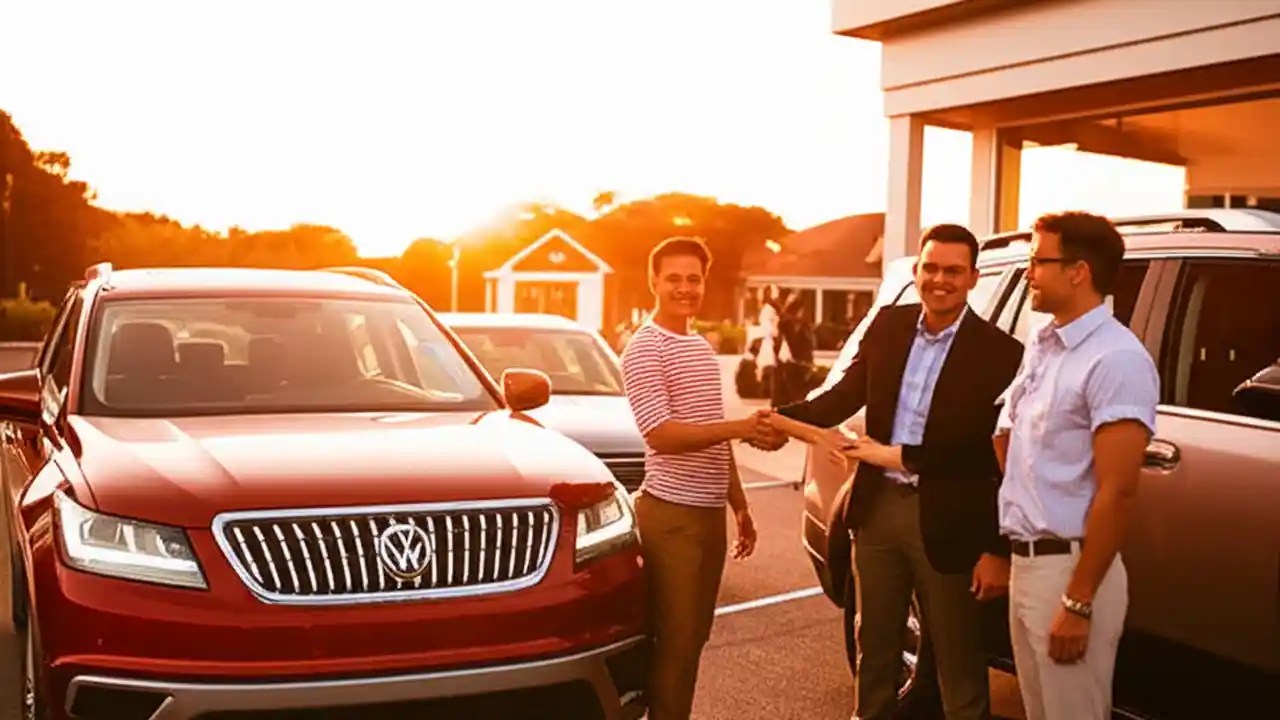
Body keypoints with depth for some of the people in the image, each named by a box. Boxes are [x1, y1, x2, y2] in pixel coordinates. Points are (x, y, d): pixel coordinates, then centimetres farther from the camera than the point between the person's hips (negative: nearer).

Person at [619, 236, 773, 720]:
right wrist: (741, 427, -27)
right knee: (674, 640, -1)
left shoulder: (703, 347, 14)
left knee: (695, 635, 15)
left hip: (710, 512, 8)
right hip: (670, 515, -8)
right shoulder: (644, 348, -11)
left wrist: (740, 506, 20)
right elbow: (661, 435, -21)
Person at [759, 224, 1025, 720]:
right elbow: (846, 394, 1)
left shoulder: (999, 354, -12)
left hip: (945, 522, -4)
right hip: (879, 509, 5)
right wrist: (783, 419, -17)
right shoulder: (888, 326, 2)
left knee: (957, 664, 11)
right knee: (874, 647, 20)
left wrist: (1000, 550, -11)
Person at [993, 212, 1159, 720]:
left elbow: (1116, 492, -20)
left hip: (1068, 568, -8)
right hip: (1025, 564, 8)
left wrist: (1078, 601, -19)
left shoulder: (1115, 358, -16)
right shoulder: (1040, 344, 10)